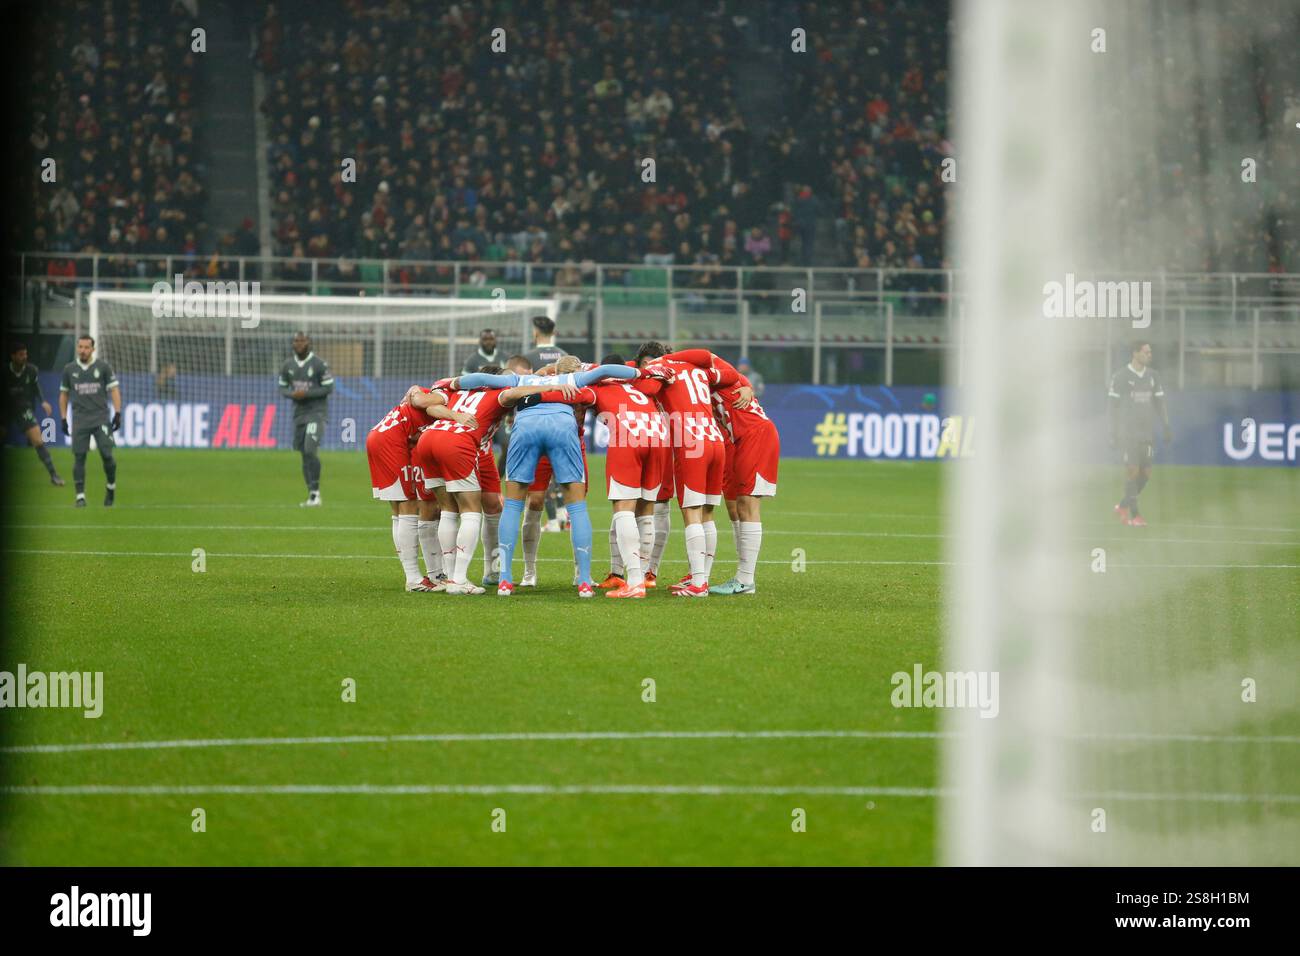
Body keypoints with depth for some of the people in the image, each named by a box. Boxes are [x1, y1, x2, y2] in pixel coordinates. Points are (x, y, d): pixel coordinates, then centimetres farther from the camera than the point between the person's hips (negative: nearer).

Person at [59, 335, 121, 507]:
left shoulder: (103, 367, 2)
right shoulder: (69, 369, 8)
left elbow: (114, 390, 2)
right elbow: (64, 394, 15)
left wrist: (117, 413, -7)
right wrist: (63, 419, 10)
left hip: (101, 419, -2)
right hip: (79, 420, 2)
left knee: (106, 455, -8)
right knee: (79, 457, -4)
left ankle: (111, 487, 17)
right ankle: (80, 496, 0)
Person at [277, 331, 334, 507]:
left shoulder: (319, 364, -8)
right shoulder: (287, 365, 7)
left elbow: (329, 388, -8)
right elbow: (282, 388, 13)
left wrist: (306, 393, -18)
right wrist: (292, 394, -9)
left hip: (316, 412, -5)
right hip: (298, 413, 5)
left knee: (310, 451, -18)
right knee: (304, 454, 6)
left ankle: (315, 492, -10)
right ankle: (312, 494, 13)